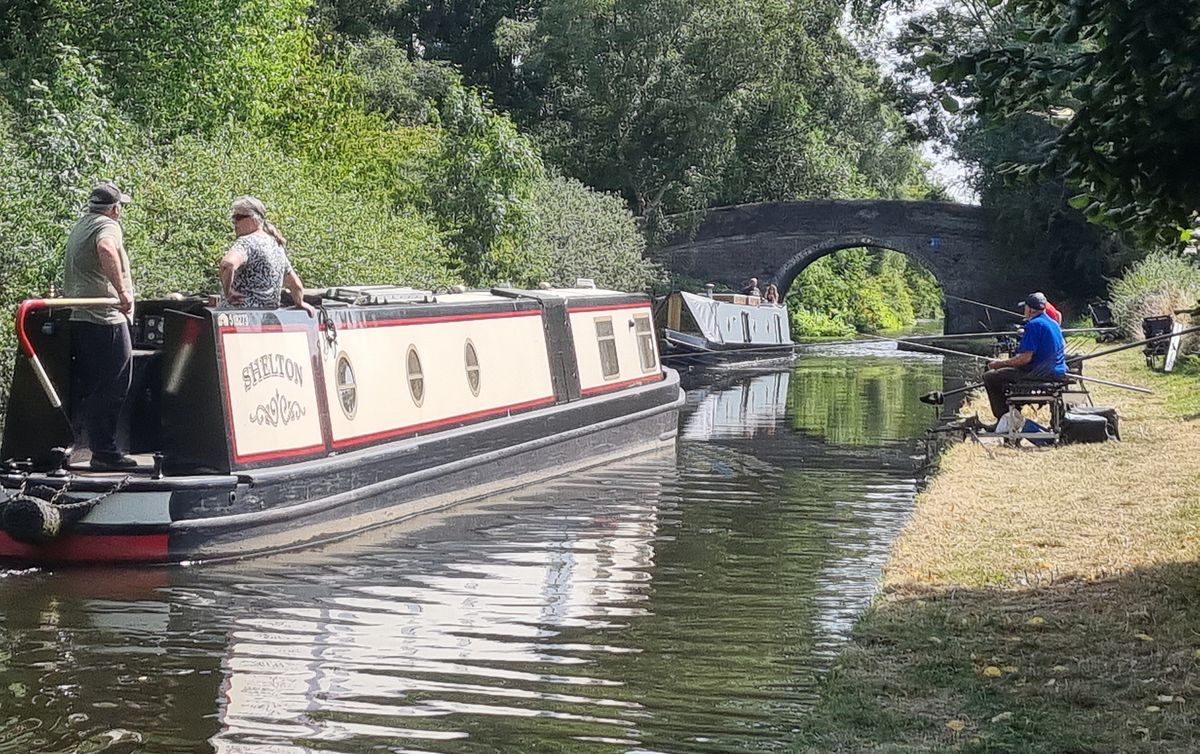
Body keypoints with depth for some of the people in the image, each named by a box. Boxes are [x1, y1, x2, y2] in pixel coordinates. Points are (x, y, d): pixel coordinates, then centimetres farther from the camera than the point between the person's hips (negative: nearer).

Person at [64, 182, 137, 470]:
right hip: (105, 317, -9)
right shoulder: (108, 226, -8)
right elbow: (106, 249, -32)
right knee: (112, 387, -5)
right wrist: (122, 291, -29)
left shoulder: (79, 227, 22)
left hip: (77, 315, 9)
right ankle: (105, 453, -5)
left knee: (85, 386, 14)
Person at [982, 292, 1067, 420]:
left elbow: (1025, 358, -22)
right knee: (1005, 371, 30)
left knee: (989, 377, -4)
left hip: (1039, 373, -10)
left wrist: (1000, 363, -9)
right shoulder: (1054, 323, 13)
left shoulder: (1034, 325, -17)